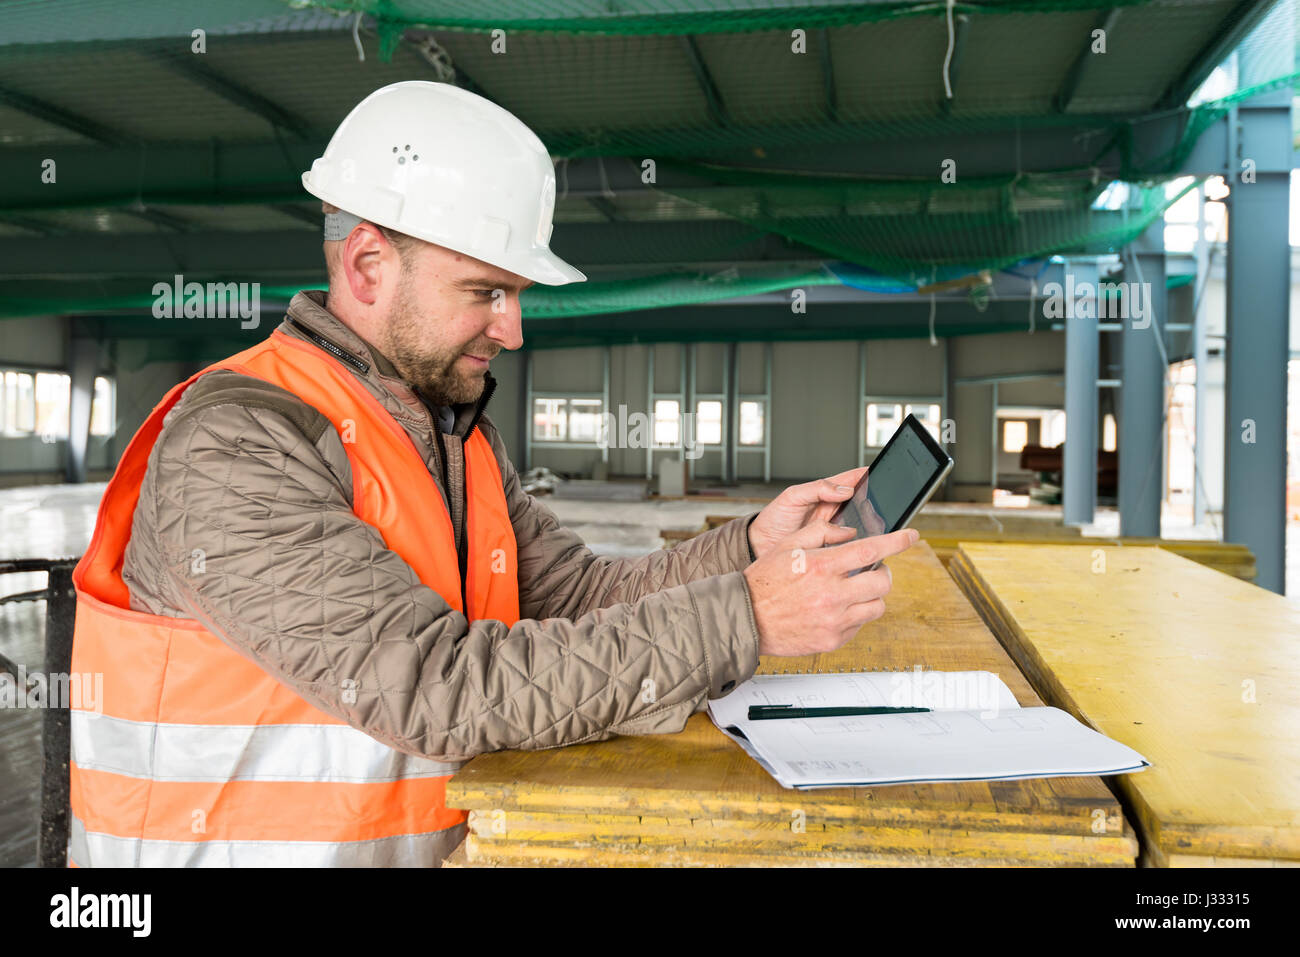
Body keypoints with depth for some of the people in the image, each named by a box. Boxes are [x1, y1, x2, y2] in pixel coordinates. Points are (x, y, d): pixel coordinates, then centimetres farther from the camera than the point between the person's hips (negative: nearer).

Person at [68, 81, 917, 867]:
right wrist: (740, 618, -25)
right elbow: (435, 688, -25)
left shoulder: (458, 429, 9)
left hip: (437, 840, 7)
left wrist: (748, 551, -8)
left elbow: (573, 596, 6)